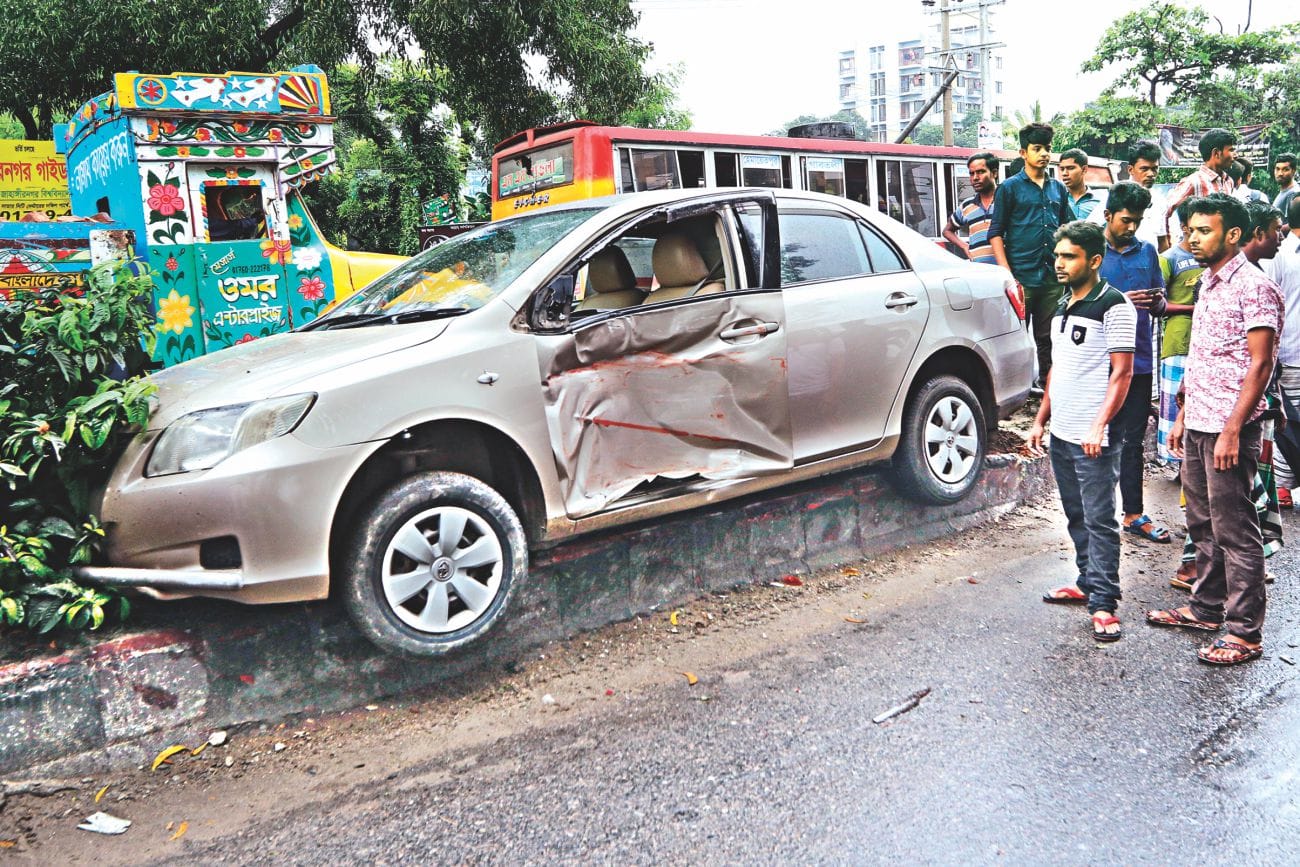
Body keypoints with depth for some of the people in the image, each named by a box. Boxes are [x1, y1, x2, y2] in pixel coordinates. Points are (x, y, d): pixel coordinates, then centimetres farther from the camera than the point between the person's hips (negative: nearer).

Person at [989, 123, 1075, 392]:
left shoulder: (1058, 188, 15)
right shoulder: (1010, 187, 1)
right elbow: (996, 233, -4)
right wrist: (1007, 275, -13)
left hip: (1053, 278, 4)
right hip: (1022, 277, -4)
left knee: (1048, 338, 10)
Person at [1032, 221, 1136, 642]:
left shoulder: (1114, 305, -10)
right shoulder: (1063, 306, 15)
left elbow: (1122, 372, -15)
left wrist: (1098, 426, -23)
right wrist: (1040, 420, 17)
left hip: (1094, 438, -8)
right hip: (1061, 433, 8)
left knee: (1099, 520, -4)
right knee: (1077, 516, 16)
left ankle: (1103, 603, 1)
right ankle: (1087, 584, 29)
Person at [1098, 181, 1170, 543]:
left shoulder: (1147, 252, 11)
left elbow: (1159, 306, 15)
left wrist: (1157, 303, -8)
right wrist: (1121, 301, -19)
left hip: (1139, 359, 4)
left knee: (1133, 439, 11)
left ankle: (1134, 514, 19)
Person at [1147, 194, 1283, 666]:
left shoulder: (1254, 287, -11)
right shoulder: (1207, 285, 15)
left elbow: (1259, 365, -16)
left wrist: (1232, 430, -21)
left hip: (1228, 428, -9)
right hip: (1197, 425, 9)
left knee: (1235, 530, -2)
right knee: (1203, 524, 17)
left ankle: (1245, 632, 6)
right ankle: (1206, 608, 29)